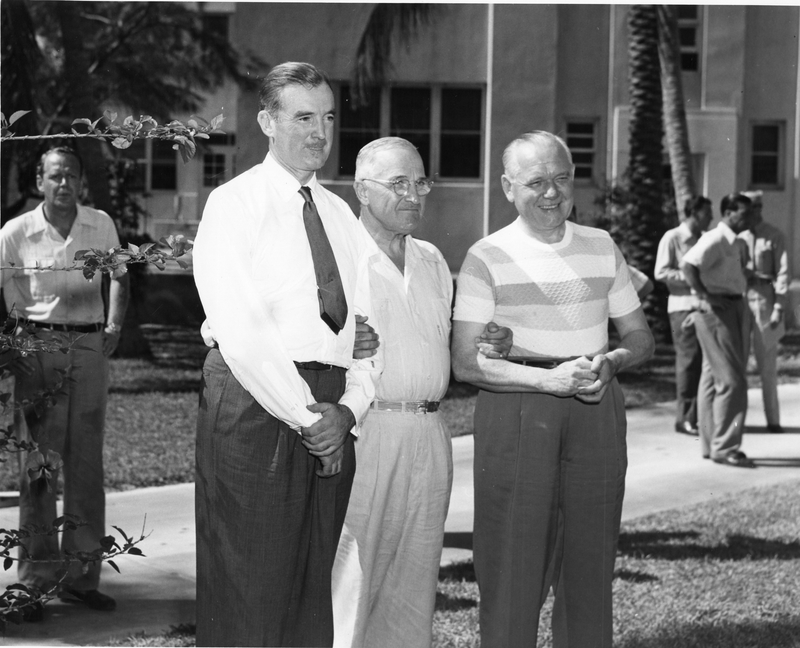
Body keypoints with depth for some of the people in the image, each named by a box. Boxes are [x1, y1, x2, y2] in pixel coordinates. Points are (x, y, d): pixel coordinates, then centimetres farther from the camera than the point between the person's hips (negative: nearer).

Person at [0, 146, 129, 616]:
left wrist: (115, 326, 7)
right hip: (38, 348, -3)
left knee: (87, 464, 6)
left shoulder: (101, 225, 4)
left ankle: (81, 576, 14)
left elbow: (119, 275, 19)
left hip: (90, 348, 3)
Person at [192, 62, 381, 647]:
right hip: (255, 402, -6)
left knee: (313, 587, 9)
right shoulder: (234, 204, -3)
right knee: (247, 594, -5)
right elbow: (239, 329, -12)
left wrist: (349, 407, -5)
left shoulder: (341, 215, 17)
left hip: (331, 413, 6)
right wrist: (305, 414, -14)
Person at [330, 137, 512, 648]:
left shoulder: (431, 260, 18)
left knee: (415, 577, 10)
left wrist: (491, 345, 7)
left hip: (428, 433, 7)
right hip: (365, 429, -7)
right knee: (352, 576, -6)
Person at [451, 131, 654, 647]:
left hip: (596, 412, 4)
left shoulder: (602, 248, 10)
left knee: (590, 566, 8)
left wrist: (610, 362, -8)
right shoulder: (488, 258, -3)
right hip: (515, 413, -4)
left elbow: (641, 337, 15)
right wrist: (548, 378, -20)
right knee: (513, 569, -4)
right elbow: (466, 362, -8)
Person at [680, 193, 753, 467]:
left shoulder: (738, 244, 16)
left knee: (713, 378, 13)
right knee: (731, 380, -10)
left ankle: (711, 445, 19)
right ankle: (724, 447, -7)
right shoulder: (715, 239, -14)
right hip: (716, 310, -10)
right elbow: (687, 264, -26)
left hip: (732, 308, 10)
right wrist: (705, 297, -24)